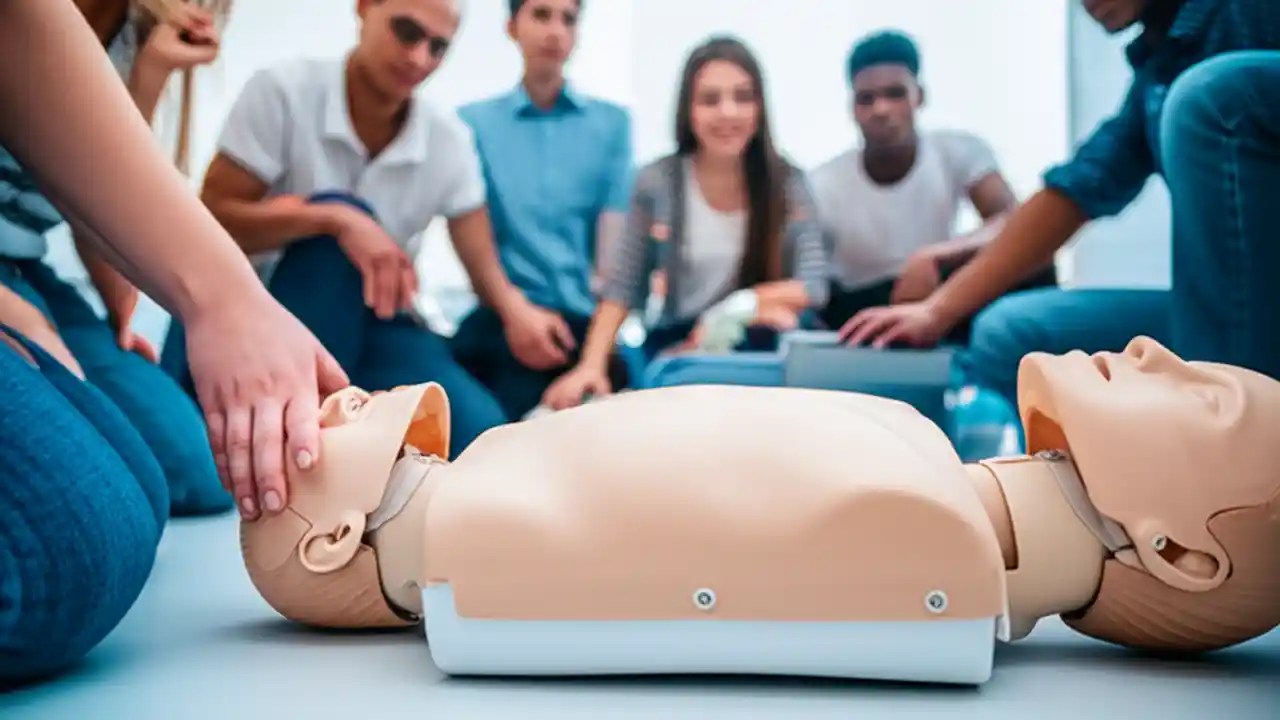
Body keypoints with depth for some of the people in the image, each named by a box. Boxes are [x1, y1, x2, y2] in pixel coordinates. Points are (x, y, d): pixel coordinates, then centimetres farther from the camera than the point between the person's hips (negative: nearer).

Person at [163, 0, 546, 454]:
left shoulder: (449, 139, -4)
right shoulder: (283, 91, -14)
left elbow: (487, 271, -6)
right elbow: (213, 222, -17)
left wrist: (522, 315, -31)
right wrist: (334, 218, -33)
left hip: (370, 325, 2)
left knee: (478, 430, -25)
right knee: (337, 226, -34)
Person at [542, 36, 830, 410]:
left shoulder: (787, 183, -2)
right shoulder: (657, 183, -4)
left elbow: (813, 285, -8)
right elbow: (621, 289, -2)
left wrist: (737, 308, -17)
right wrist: (591, 366, -15)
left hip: (764, 348, 1)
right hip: (675, 350, -1)